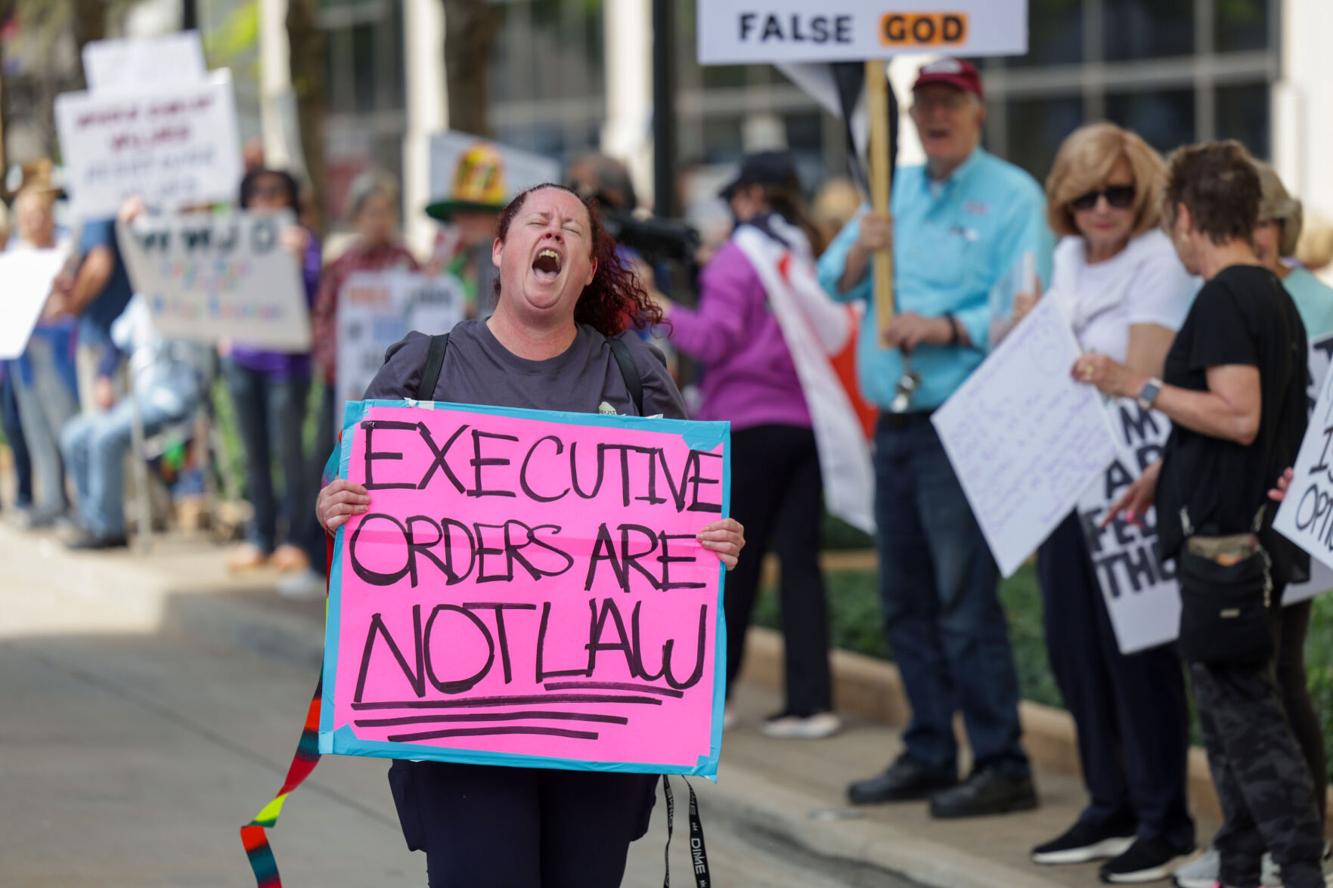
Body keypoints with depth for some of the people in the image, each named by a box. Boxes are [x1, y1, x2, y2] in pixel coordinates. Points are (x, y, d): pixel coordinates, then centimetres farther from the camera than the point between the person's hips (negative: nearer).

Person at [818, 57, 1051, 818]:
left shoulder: (1011, 196, -5)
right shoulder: (895, 191, 16)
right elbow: (834, 284, 13)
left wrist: (947, 328, -27)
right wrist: (860, 250, -8)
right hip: (896, 423, 7)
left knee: (966, 602, -10)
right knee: (906, 599, 12)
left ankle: (1002, 764, -4)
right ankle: (930, 754, 21)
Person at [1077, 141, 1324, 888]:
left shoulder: (1224, 300, -15)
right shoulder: (1274, 296, 15)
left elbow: (1239, 417, -23)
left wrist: (1138, 386, -19)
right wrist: (1163, 473, 29)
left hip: (1226, 534, -10)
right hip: (1259, 530, 10)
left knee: (1241, 705, -8)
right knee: (1236, 701, 15)